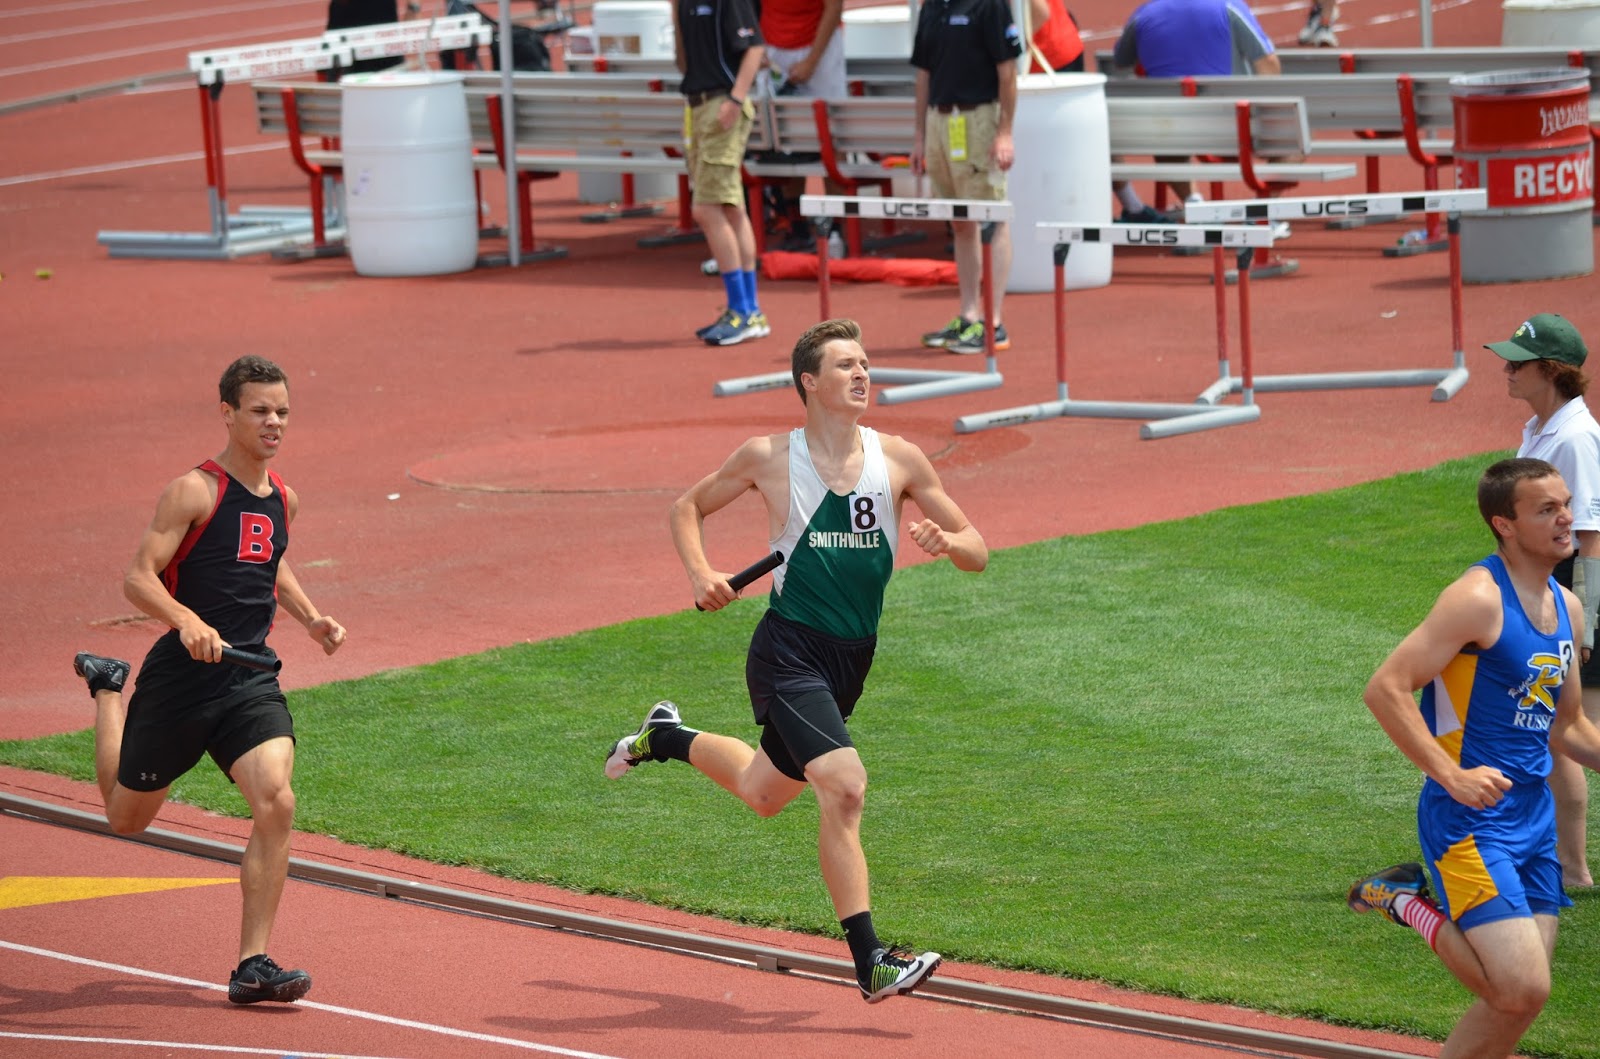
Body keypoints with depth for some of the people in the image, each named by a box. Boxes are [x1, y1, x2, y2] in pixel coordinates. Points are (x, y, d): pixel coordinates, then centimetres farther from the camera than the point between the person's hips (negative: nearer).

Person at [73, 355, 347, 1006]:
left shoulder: (283, 499, 9)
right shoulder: (194, 492, -13)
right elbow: (138, 578, -18)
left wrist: (310, 618, 16)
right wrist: (187, 621, -36)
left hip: (251, 680, 4)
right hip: (181, 677, -4)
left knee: (276, 803, -20)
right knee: (127, 818, 15)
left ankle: (252, 964, -13)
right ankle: (108, 692, 47)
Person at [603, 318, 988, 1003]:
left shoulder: (898, 459, 1)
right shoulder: (769, 458, -5)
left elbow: (977, 553, 4)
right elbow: (687, 508, 11)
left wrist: (947, 542, -19)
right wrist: (701, 575, -7)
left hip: (850, 661, 5)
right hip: (789, 654, -5)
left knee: (764, 794, 22)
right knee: (844, 786, -23)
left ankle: (665, 737, 50)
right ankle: (869, 963, -21)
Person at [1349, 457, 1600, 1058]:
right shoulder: (1478, 599, -14)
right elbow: (1386, 689, -18)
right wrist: (1452, 776, -24)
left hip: (1533, 816, 8)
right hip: (1471, 821, -8)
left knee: (1516, 998, 7)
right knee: (1523, 989, -17)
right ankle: (1409, 907, 4)